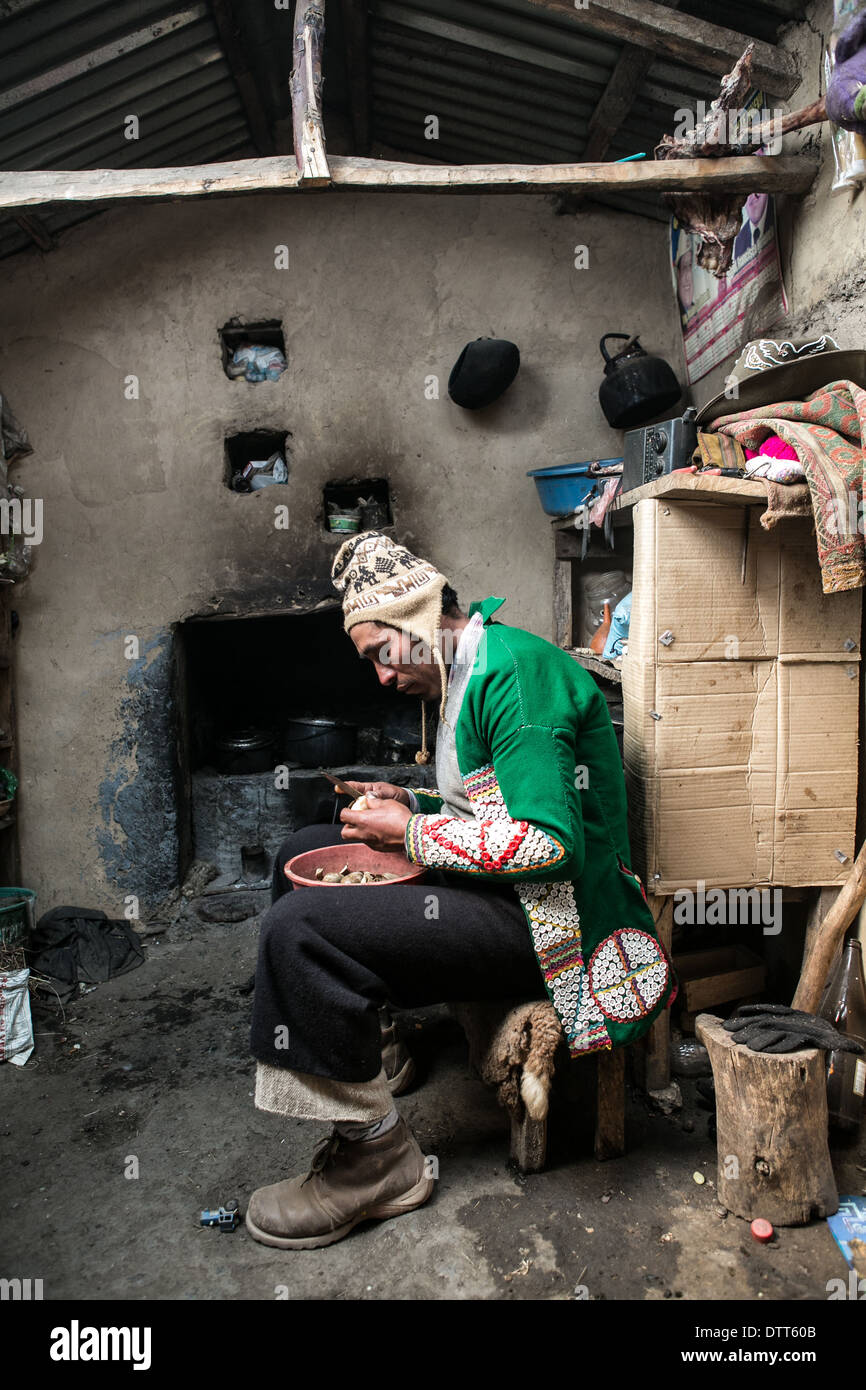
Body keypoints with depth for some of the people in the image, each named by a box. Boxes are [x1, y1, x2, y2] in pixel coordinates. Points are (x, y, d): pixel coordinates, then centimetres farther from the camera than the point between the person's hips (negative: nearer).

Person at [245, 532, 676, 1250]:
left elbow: (550, 841, -26)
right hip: (503, 891, 11)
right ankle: (374, 1050, 25)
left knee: (298, 928, -24)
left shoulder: (513, 668, -19)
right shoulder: (469, 673, 14)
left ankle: (376, 1160, -7)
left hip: (549, 917, -11)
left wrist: (410, 831, -17)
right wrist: (407, 805, 5)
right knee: (304, 853, 16)